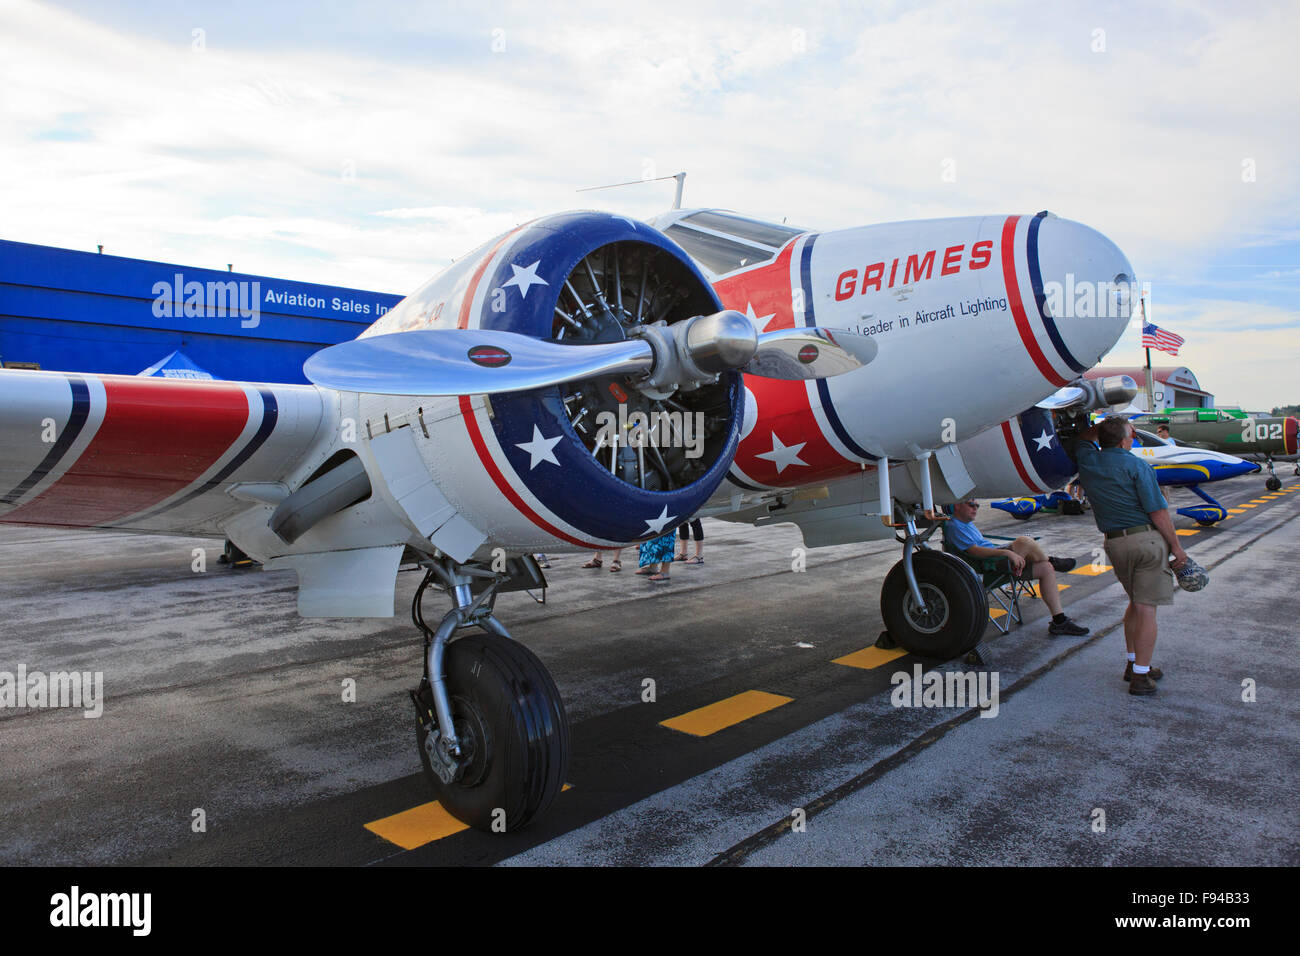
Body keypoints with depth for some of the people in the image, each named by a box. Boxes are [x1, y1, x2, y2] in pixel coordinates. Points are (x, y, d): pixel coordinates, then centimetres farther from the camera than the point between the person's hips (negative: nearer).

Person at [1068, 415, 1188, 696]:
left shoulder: (1087, 460, 3)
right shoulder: (1136, 466, -11)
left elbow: (1084, 438, 30)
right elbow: (1158, 513, -11)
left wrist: (1105, 425, 21)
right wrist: (1176, 547, -4)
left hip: (1115, 543, 6)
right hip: (1147, 539, -6)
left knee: (1135, 602, 22)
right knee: (1147, 607, -1)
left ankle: (1132, 664, 28)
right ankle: (1140, 676, 1)